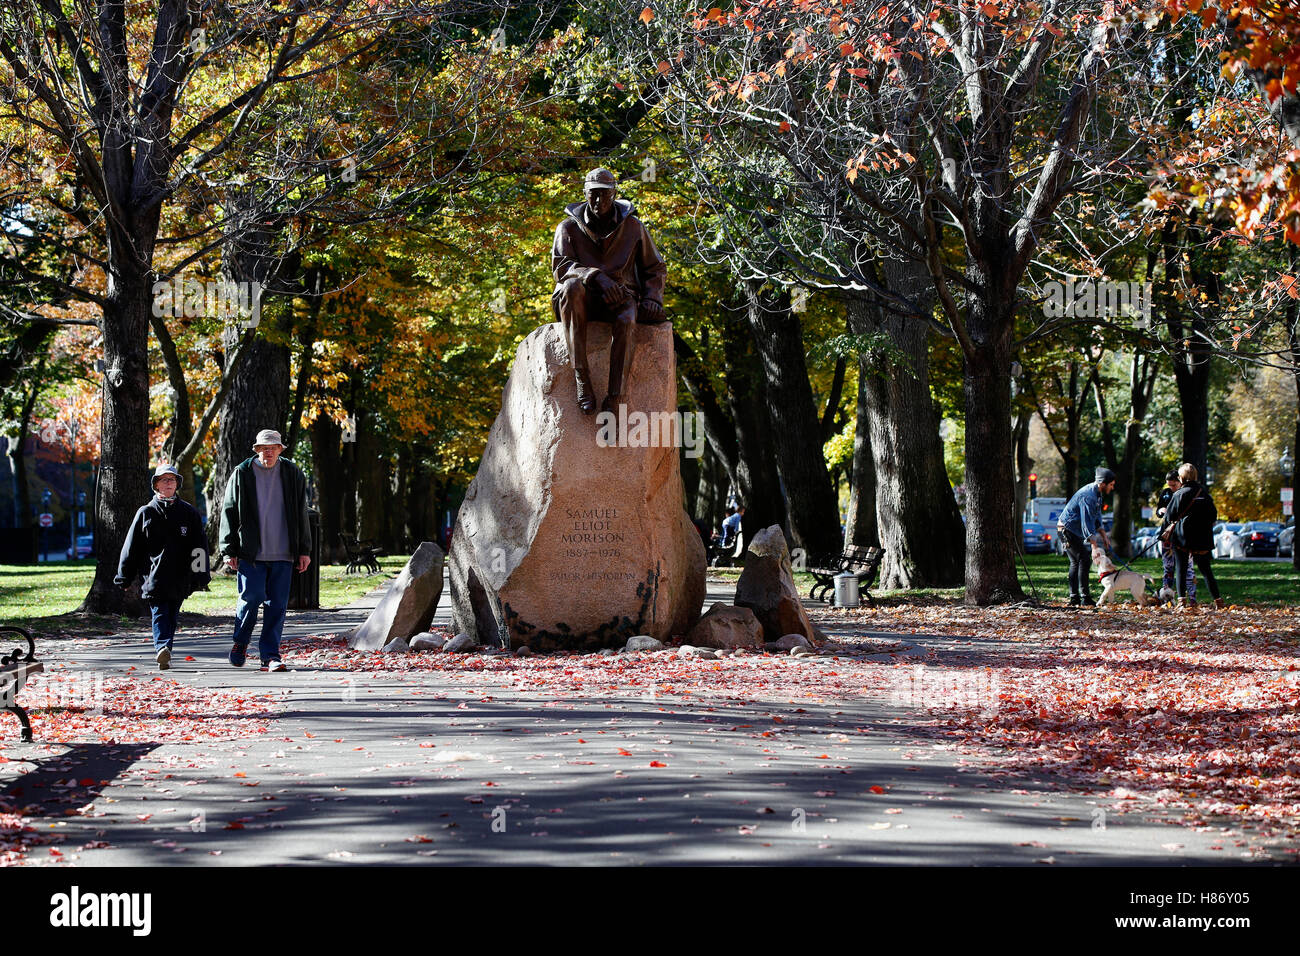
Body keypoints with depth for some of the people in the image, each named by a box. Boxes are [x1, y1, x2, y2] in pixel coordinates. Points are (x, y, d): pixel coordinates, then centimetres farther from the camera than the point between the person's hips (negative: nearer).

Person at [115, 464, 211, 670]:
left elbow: (199, 547, 7)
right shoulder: (146, 513, 9)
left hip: (180, 578, 2)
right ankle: (162, 648, -30)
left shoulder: (189, 512, 10)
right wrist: (125, 577, 10)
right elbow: (131, 547, 12)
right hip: (154, 575, -2)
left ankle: (164, 653, 15)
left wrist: (201, 576, -2)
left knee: (171, 616, 7)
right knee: (159, 614, -15)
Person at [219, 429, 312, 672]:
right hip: (251, 553, -2)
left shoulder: (292, 474, 8)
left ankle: (270, 656, 5)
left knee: (277, 605, 0)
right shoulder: (242, 474, 2)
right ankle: (240, 643, 17)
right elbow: (229, 513, 3)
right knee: (251, 599, -7)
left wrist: (304, 550, 8)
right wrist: (229, 551, -2)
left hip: (282, 554, 2)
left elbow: (301, 515, 12)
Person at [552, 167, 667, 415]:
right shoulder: (569, 227, 8)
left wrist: (652, 299, -1)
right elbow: (560, 266, -7)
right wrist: (597, 277, -25)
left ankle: (614, 402, -45)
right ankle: (582, 379, -40)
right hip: (584, 301, 0)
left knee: (626, 321, -37)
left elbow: (655, 269, 19)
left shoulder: (632, 227, 11)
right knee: (572, 286, -37)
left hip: (621, 295, 0)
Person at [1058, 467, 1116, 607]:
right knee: (1084, 559, -14)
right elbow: (1088, 523, -30)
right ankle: (1085, 599, -14)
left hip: (1072, 530, 11)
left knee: (1076, 562, 12)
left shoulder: (1097, 493, 7)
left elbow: (1097, 517, 19)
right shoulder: (1088, 496, -26)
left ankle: (1074, 599, 15)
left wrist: (1103, 535, 14)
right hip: (1067, 529, -11)